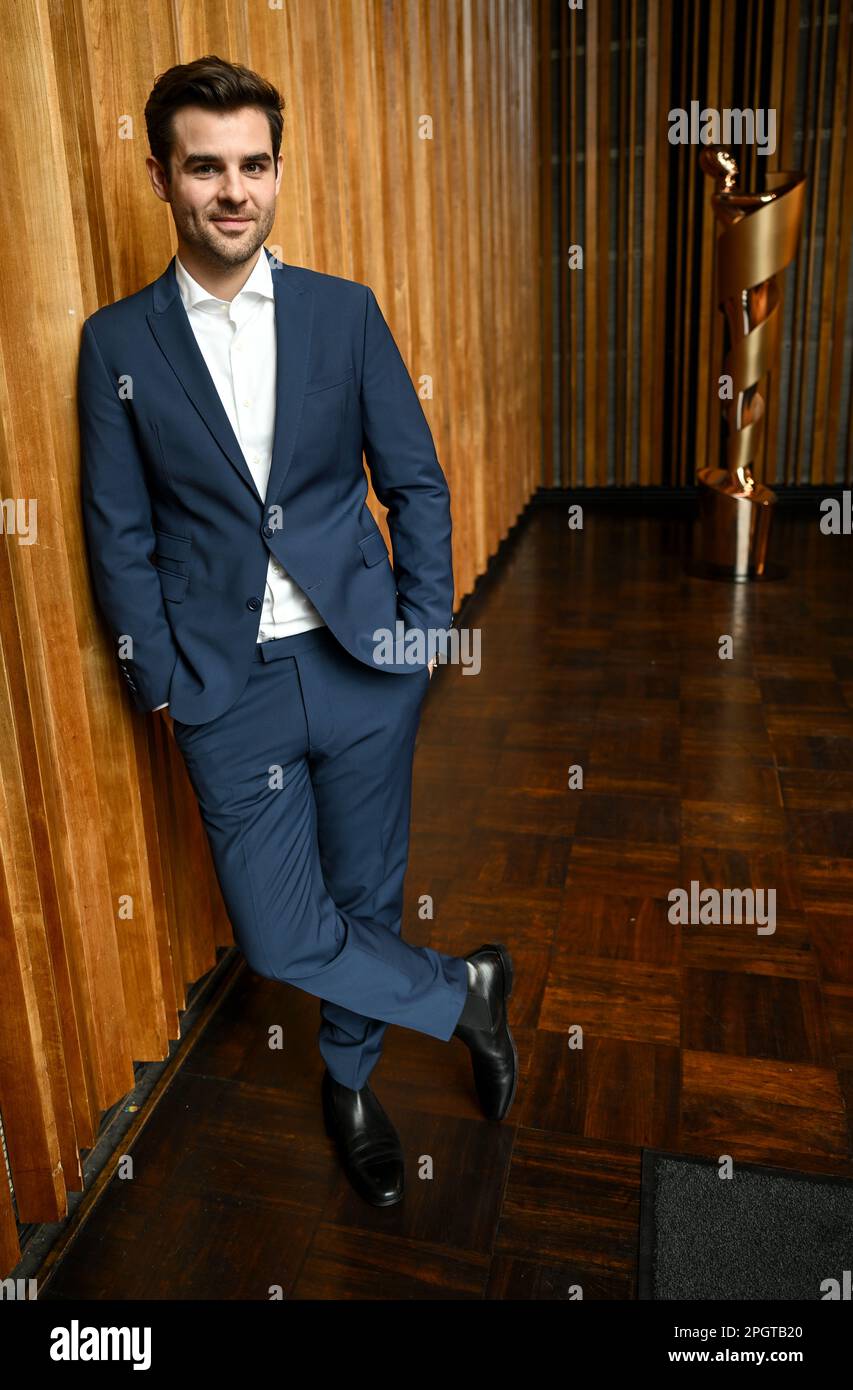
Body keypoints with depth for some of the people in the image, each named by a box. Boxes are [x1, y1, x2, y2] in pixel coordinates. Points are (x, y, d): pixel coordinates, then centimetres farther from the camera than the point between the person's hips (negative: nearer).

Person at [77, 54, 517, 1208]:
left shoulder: (344, 311, 3)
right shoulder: (118, 343, 1)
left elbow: (415, 482, 5)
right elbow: (120, 535, 2)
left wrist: (426, 631, -2)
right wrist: (162, 683, -2)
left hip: (365, 662, 1)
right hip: (230, 686, 0)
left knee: (367, 899, 14)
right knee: (281, 937, 0)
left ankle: (348, 1083, 42)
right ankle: (468, 988, 27)